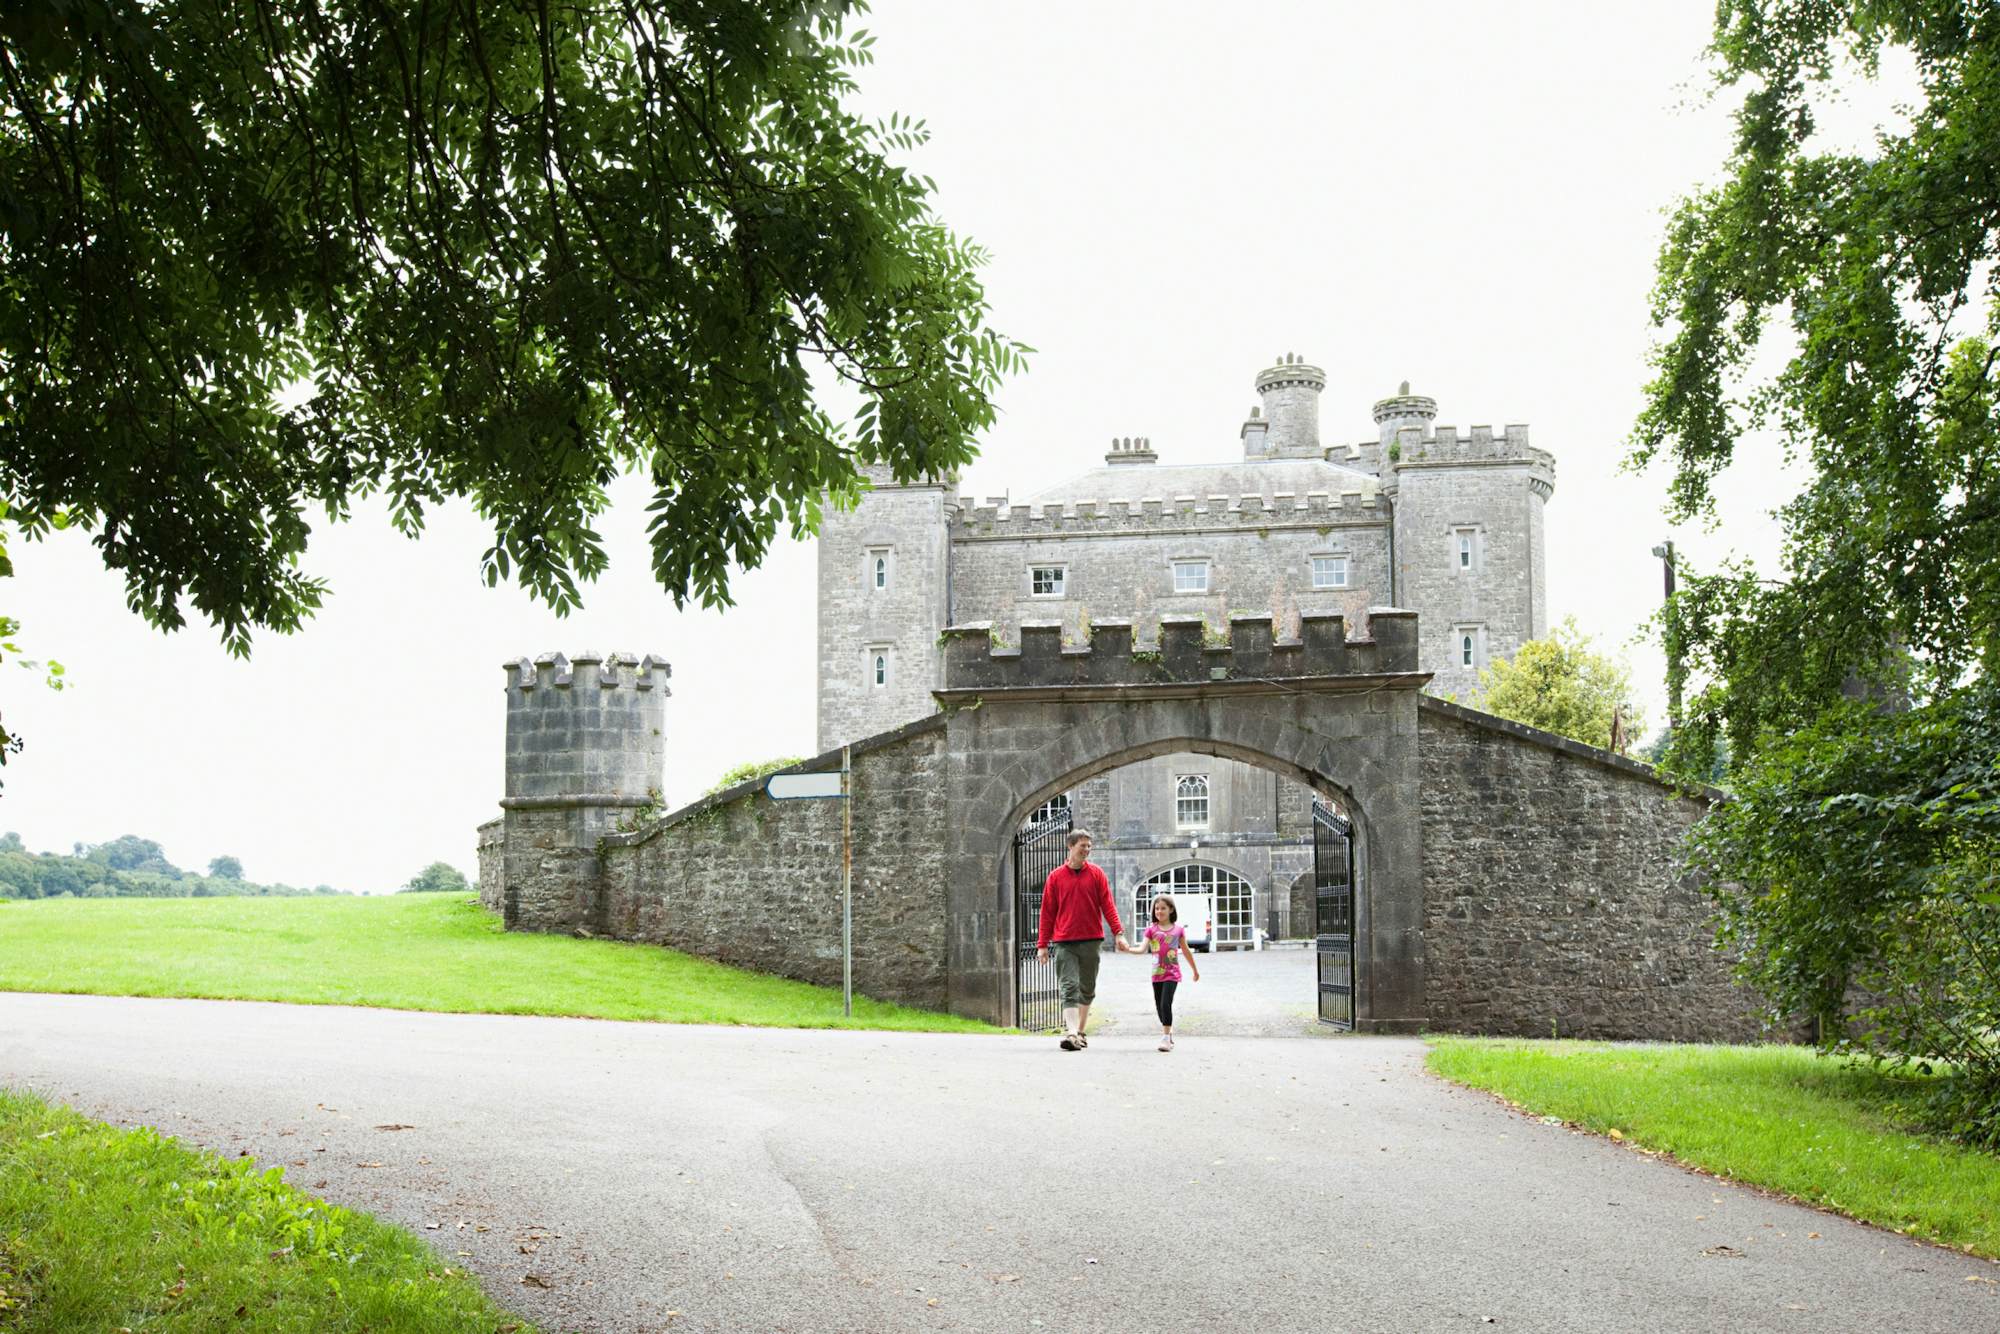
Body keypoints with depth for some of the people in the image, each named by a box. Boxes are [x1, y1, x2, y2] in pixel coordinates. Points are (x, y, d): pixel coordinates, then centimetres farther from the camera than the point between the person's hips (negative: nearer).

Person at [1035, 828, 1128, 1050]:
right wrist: (1042, 944, 1)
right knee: (1069, 988, -12)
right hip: (1065, 943, -2)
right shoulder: (1055, 877, 3)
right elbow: (1047, 912, 5)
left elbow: (1108, 906, 3)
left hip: (1092, 941, 2)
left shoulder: (1096, 874, 6)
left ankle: (1079, 1032, 21)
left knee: (1087, 989, 10)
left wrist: (1118, 933, -8)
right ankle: (1071, 1033, -21)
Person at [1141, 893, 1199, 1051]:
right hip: (1157, 973, 3)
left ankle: (1166, 1037, -11)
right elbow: (1144, 948, -9)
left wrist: (1195, 970, 20)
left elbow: (1186, 951, 12)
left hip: (1172, 973, -3)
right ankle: (1168, 1032, 29)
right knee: (1159, 1006, 10)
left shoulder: (1178, 929, 0)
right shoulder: (1152, 929, 2)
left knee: (1165, 1004, -15)